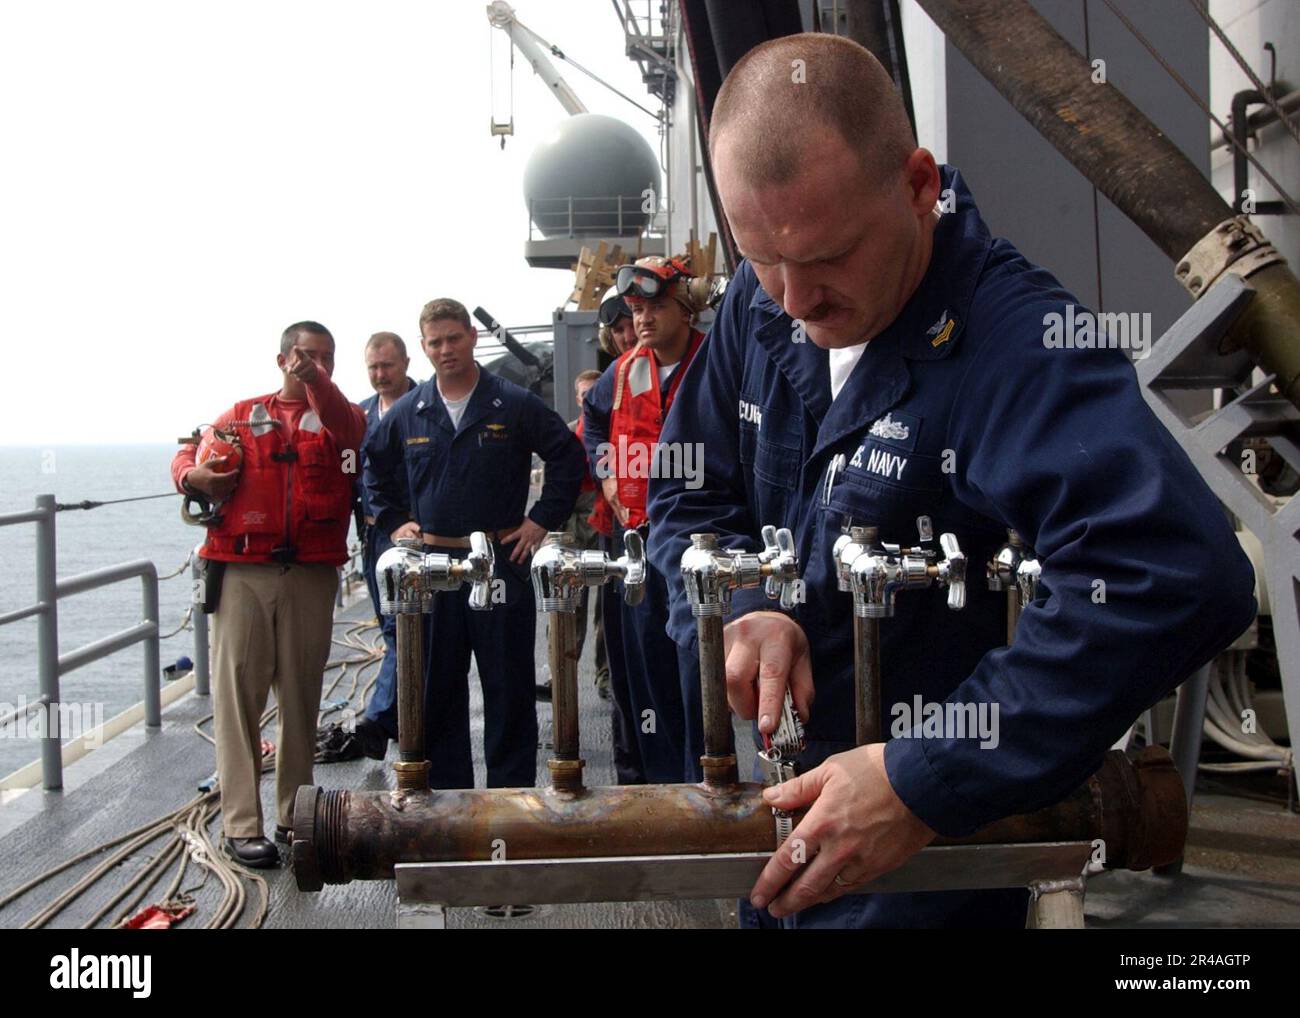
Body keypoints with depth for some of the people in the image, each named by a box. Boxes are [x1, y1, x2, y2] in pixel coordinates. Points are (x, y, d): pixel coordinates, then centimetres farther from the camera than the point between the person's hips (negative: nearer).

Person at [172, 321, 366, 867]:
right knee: (238, 693, -3)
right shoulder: (243, 416, 16)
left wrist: (315, 380, -33)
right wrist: (192, 476, -5)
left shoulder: (341, 415, 10)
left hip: (312, 576, 0)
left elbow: (345, 426, -13)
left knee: (302, 694, 6)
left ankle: (293, 816, 18)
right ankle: (241, 823, 4)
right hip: (241, 572, 0)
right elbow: (189, 455, 20)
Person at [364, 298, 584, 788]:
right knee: (436, 688, 10)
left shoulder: (514, 405, -2)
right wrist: (393, 522, 10)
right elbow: (374, 468, 21)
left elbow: (568, 457, 1)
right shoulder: (407, 412, 7)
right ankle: (445, 788, 22)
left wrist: (543, 519, -4)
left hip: (502, 560, -3)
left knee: (509, 687, 4)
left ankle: (511, 789, 15)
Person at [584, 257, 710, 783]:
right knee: (645, 656, 12)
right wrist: (605, 473, 17)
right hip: (636, 533, 6)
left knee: (697, 657, -5)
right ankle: (662, 774, 25)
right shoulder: (623, 372, 10)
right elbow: (593, 420, 29)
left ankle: (702, 775, 7)